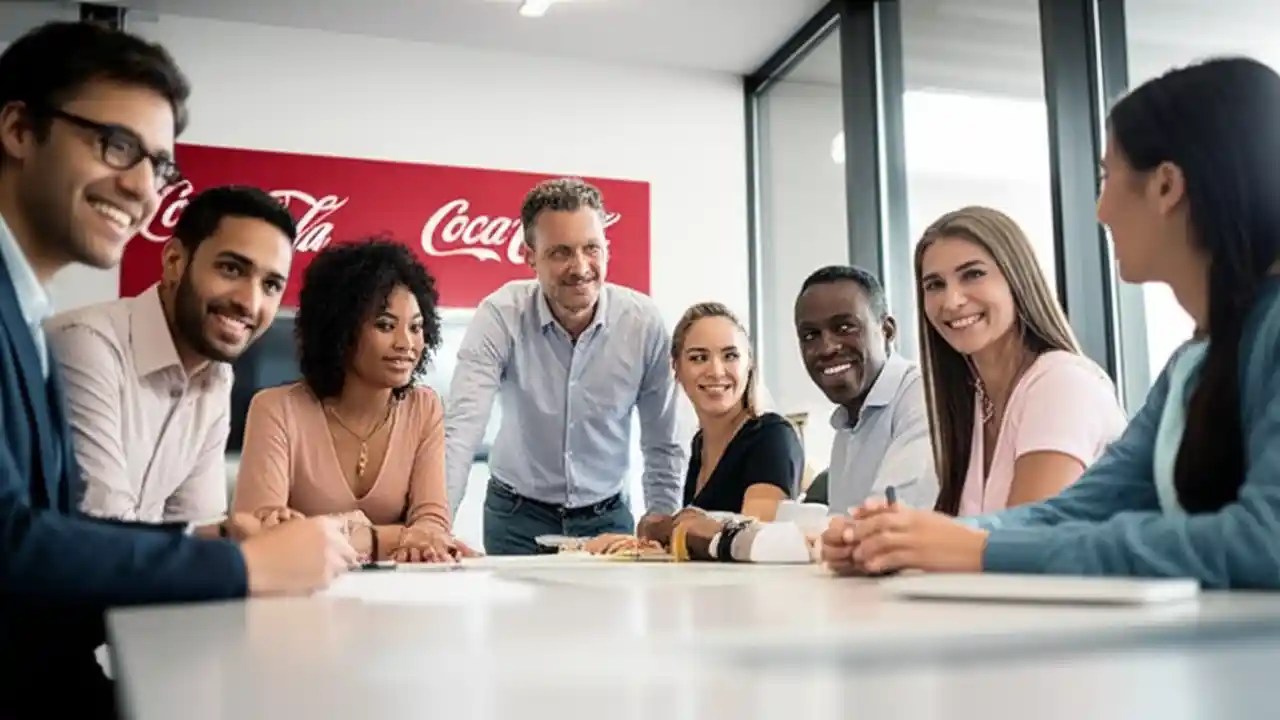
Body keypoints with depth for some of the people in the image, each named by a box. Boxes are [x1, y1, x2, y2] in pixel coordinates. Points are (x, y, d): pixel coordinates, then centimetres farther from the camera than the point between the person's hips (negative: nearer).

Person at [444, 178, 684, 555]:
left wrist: (659, 520, -5)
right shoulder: (500, 315, -17)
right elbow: (462, 427, -24)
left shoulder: (644, 322, -12)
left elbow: (662, 443, -1)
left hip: (607, 516, 2)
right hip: (518, 516, -1)